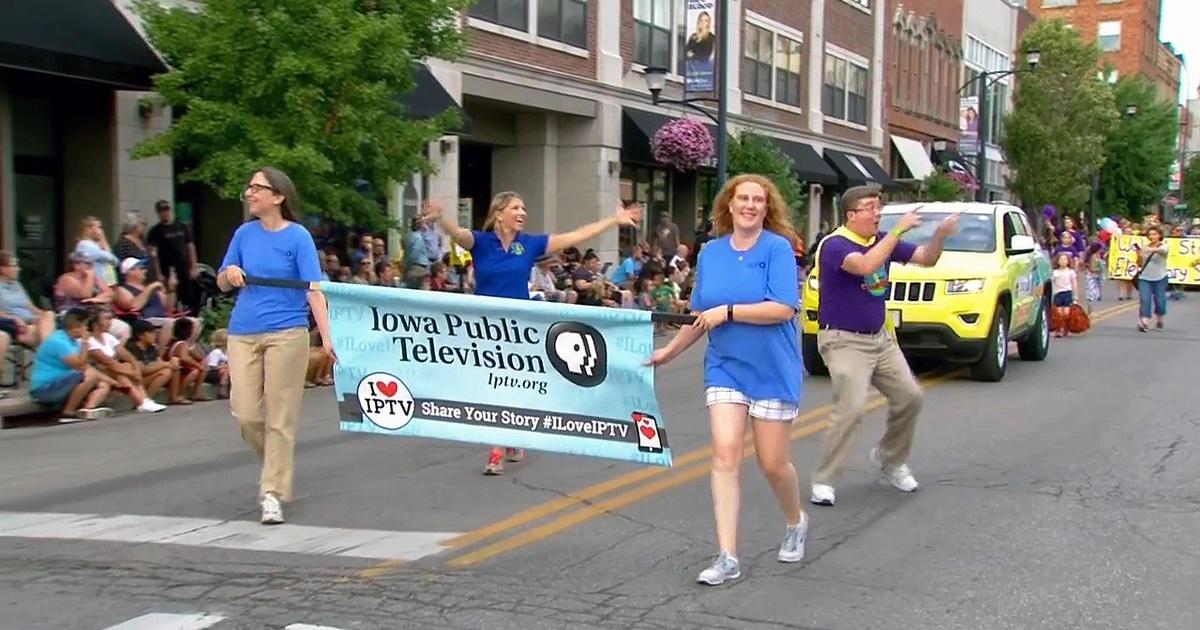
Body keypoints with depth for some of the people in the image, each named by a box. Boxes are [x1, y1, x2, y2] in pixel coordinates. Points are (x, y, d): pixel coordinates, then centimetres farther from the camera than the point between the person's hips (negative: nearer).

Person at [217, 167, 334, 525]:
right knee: (245, 414, 1)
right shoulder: (244, 233, 8)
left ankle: (272, 494, 7)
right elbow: (222, 284, 17)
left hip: (286, 333, -4)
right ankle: (274, 465, 30)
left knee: (280, 417, -1)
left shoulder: (298, 237, -4)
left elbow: (314, 290, -10)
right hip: (243, 333, 4)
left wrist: (326, 337, -21)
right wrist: (230, 273, -8)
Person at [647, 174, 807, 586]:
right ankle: (727, 558, -6)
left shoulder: (778, 248, -9)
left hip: (773, 371, -3)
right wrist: (668, 352, 15)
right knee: (725, 454, -9)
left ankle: (795, 522, 36)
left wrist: (728, 311, -20)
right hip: (725, 369, 4)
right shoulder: (711, 252, 5)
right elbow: (700, 317, 15)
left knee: (772, 463, 4)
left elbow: (783, 309, -20)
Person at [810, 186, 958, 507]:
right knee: (851, 408, -19)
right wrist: (897, 230, -32)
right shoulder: (835, 244, -17)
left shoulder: (883, 240, 6)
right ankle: (823, 480, -8)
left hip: (880, 337, 8)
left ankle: (890, 459, 31)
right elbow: (866, 266, -36)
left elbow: (926, 258, 9)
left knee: (909, 397, 9)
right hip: (844, 340, -8)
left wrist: (940, 234, -10)